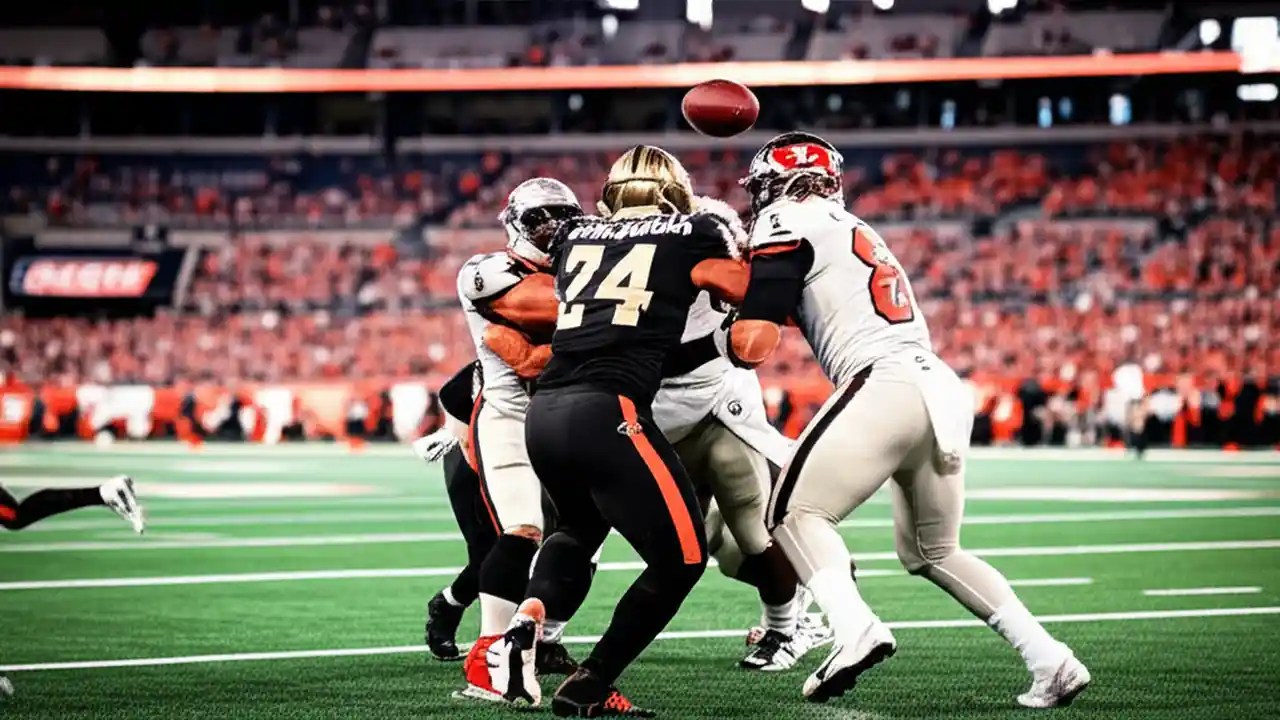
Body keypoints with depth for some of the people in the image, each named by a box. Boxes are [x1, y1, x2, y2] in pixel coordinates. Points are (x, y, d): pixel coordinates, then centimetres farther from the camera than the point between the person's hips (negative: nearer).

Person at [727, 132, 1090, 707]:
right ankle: (1050, 660, 11)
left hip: (887, 385, -8)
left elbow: (752, 346, -3)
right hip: (943, 389, 8)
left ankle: (855, 628, -24)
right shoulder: (857, 233, 28)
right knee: (932, 551, 21)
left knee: (795, 513, 1)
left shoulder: (788, 226, 3)